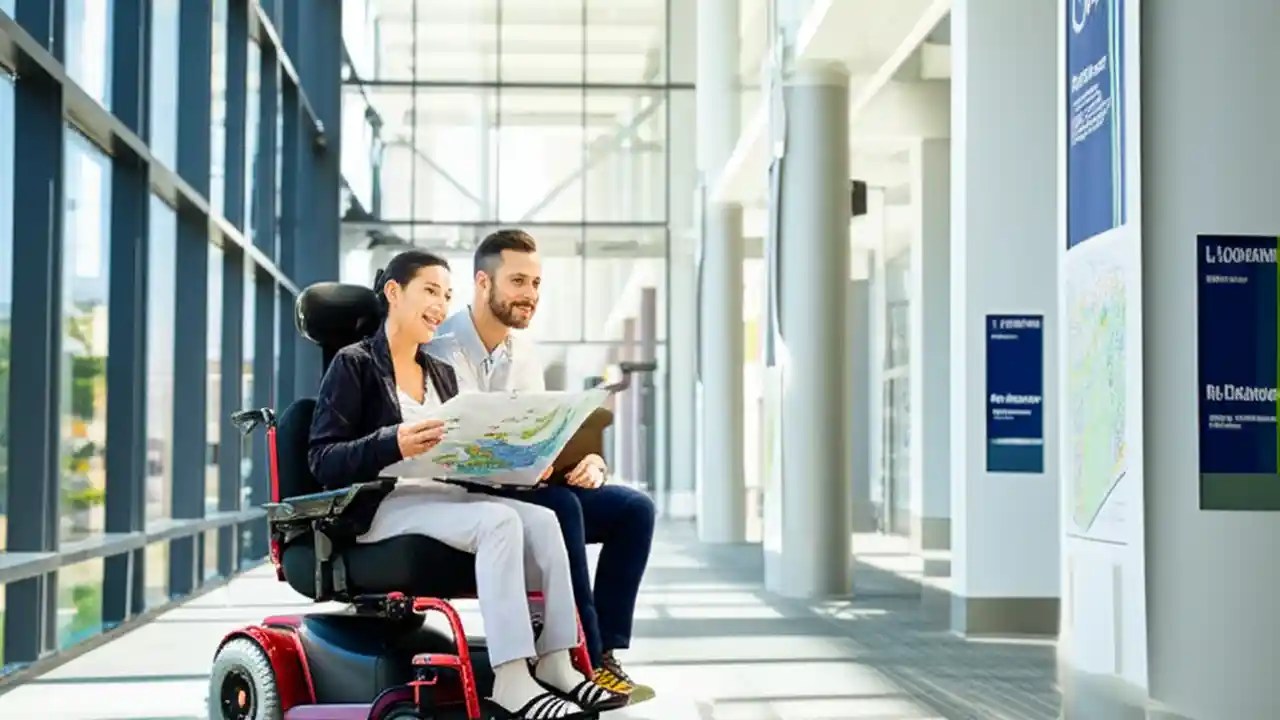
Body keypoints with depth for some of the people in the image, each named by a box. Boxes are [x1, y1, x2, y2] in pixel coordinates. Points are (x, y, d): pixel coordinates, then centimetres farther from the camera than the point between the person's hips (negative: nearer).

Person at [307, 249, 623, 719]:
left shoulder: (440, 372, 21)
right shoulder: (354, 364, -1)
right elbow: (322, 461, -11)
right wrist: (394, 444, -28)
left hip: (440, 496, 7)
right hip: (380, 506, -7)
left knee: (542, 519, -19)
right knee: (498, 522, -32)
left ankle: (554, 664, -23)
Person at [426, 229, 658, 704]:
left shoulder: (523, 351, 12)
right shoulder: (442, 347, -12)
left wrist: (589, 462, -13)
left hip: (521, 491, 8)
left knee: (633, 508, -9)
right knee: (561, 504, -33)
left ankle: (605, 649, -13)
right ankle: (585, 659, -25)